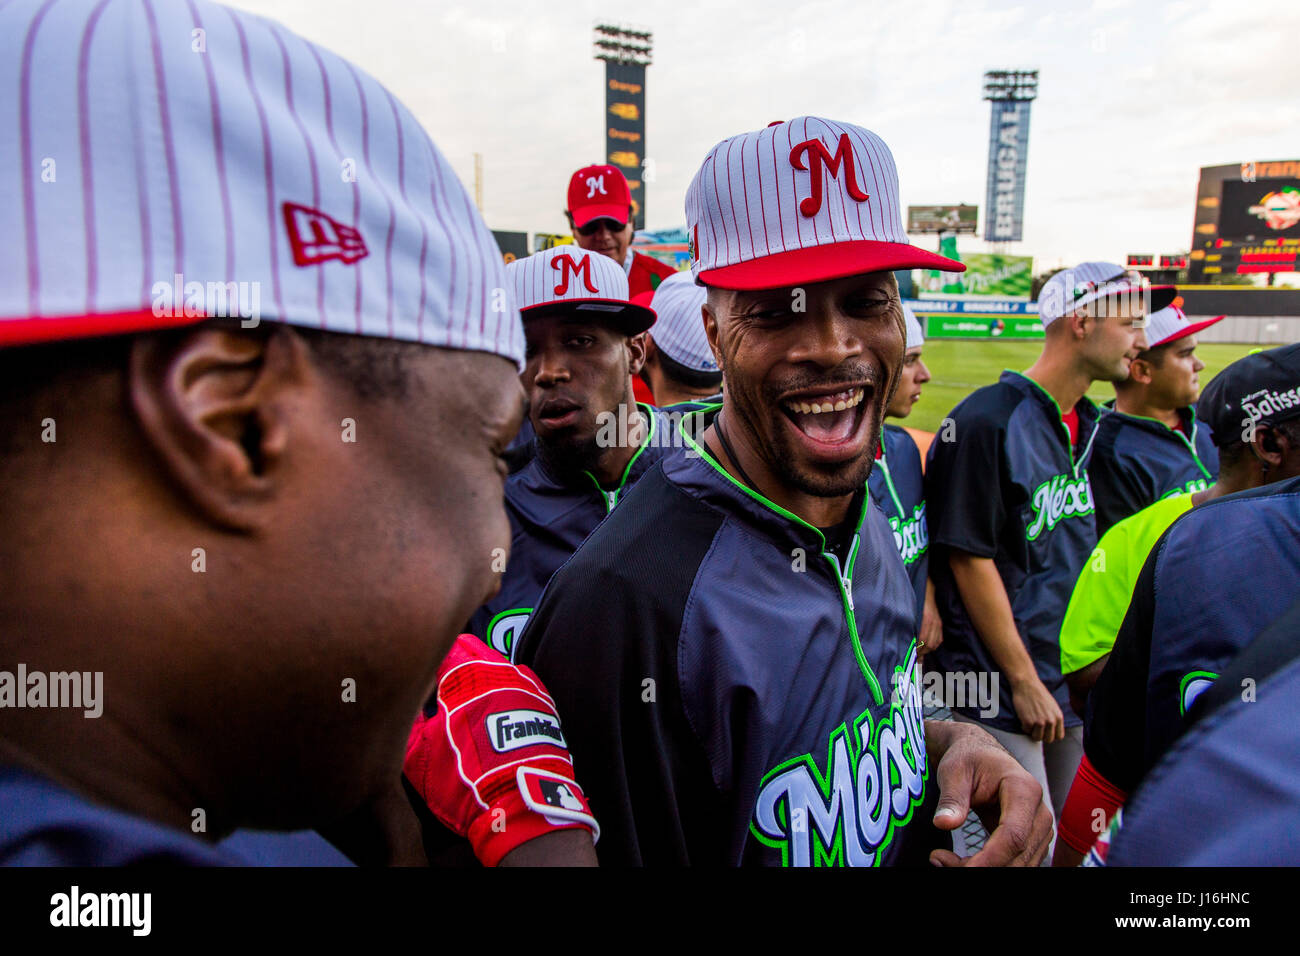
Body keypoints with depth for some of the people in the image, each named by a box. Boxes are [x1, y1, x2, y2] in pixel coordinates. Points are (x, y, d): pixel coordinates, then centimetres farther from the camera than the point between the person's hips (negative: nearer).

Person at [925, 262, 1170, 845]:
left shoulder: (1090, 426, 9)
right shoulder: (989, 421, -17)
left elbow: (1083, 552, 15)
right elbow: (969, 559, -18)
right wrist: (1024, 681, -14)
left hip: (1074, 681, 8)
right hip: (1001, 686, -8)